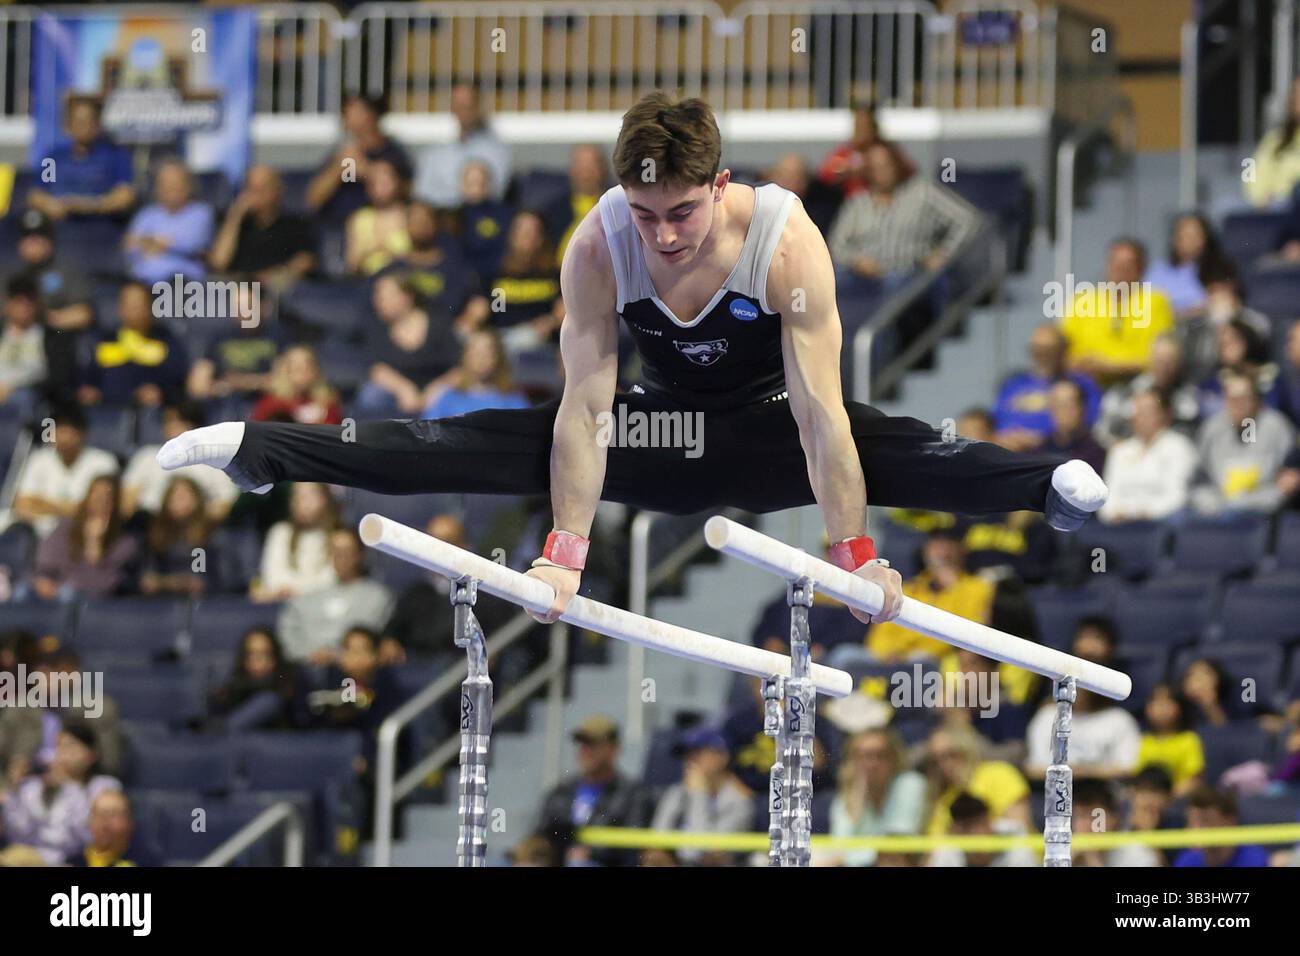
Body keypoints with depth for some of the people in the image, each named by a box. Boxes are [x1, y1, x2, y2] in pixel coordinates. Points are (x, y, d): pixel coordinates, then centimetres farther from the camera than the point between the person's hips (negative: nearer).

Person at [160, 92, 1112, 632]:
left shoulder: (786, 242, -32)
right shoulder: (598, 246, -25)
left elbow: (820, 410, -32)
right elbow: (586, 406, -23)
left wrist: (856, 554, -34)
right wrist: (566, 551, -27)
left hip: (766, 433, -2)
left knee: (905, 452, -32)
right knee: (479, 442, -12)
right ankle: (256, 449, -7)